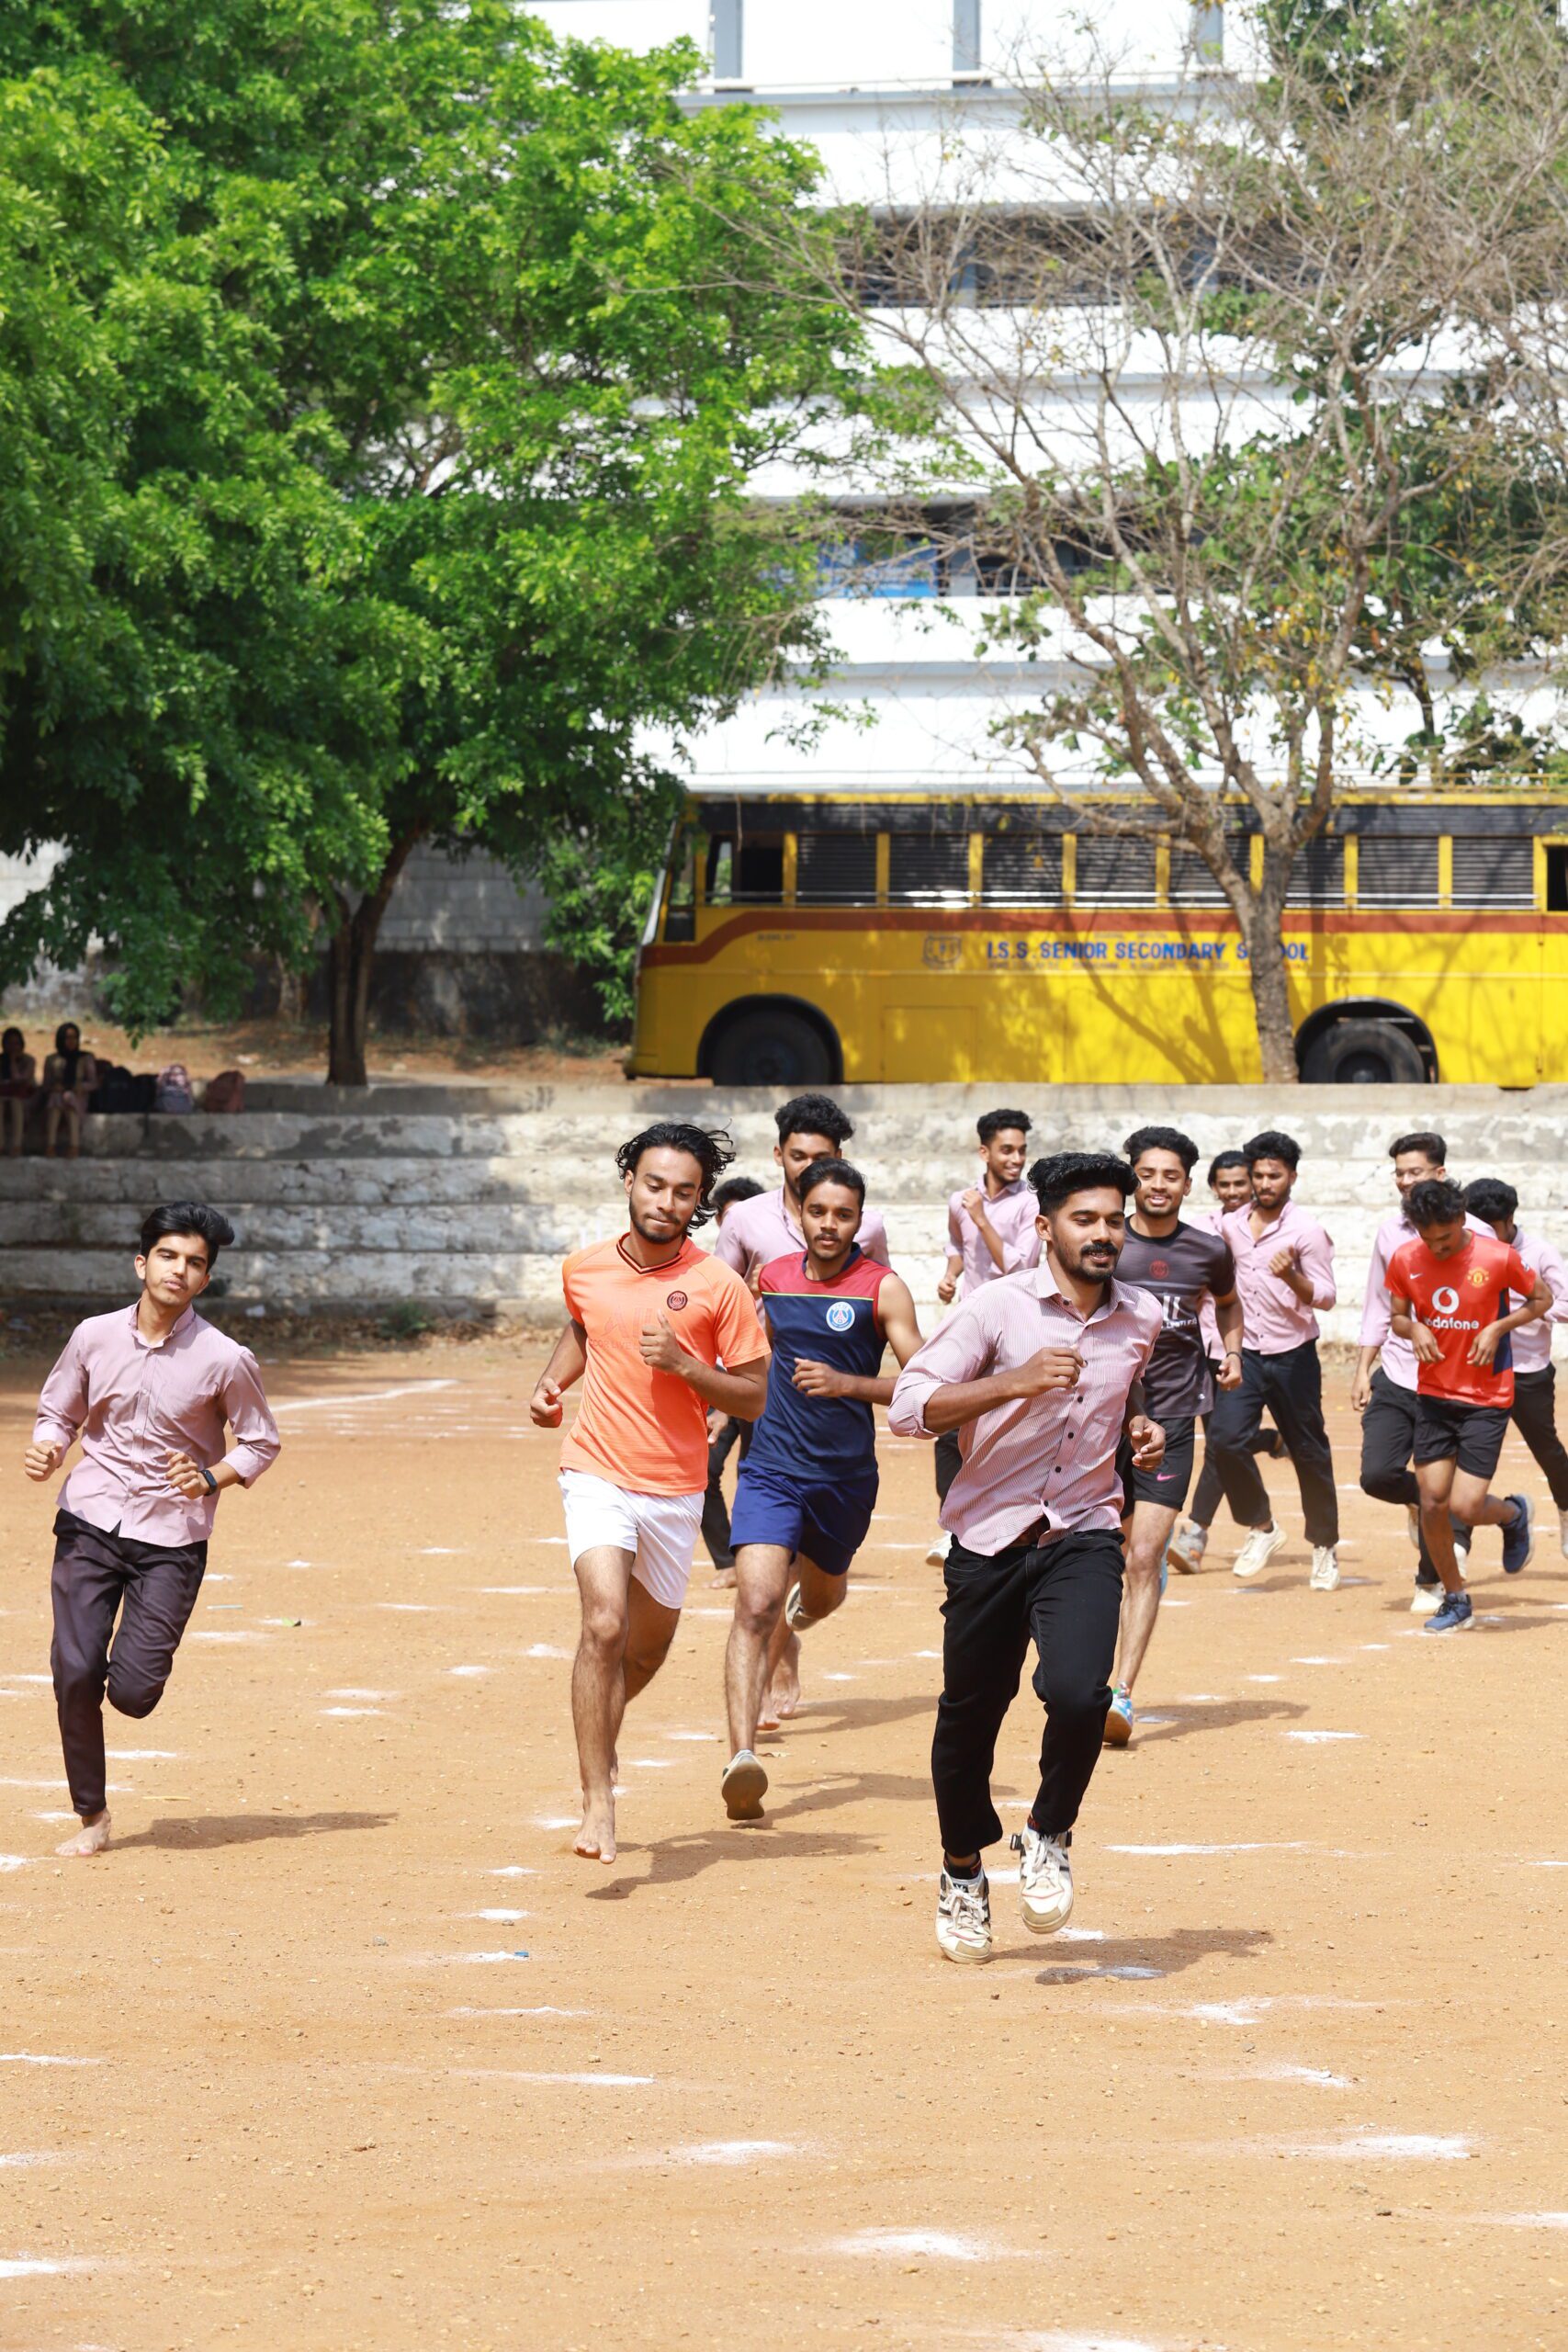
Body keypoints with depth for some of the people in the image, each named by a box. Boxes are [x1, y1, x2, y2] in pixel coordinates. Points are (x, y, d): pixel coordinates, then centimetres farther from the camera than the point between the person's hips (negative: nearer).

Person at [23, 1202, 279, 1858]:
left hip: (172, 1539, -2)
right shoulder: (94, 1337, 1)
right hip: (88, 1525, 2)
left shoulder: (226, 1360, -7)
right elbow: (57, 1413, 14)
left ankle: (140, 1652, 28)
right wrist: (47, 1450, -9)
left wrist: (210, 1480, -14)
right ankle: (91, 1816, 9)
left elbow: (260, 1444, 4)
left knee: (133, 1692, -11)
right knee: (74, 1671, -9)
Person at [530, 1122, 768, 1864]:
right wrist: (550, 1383, 7)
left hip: (674, 1489, 1)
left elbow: (755, 1399, -5)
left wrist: (685, 1365, -20)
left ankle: (600, 1724, 50)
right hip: (597, 1474, -1)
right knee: (604, 1623, -21)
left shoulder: (717, 1287, -8)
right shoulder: (584, 1268, 0)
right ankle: (597, 1803, -19)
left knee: (649, 1648, 16)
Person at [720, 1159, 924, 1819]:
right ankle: (742, 1757, -27)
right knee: (755, 1605, -19)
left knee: (822, 1597, 24)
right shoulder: (773, 1277, 3)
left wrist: (847, 1383, -23)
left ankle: (788, 1632, 64)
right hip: (772, 1467, 0)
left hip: (845, 1475, 0)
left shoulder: (882, 1288, -8)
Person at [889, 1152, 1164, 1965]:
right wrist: (1015, 1382, -27)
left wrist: (1139, 1426, 6)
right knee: (968, 1717, 8)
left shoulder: (1140, 1319, 5)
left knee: (1078, 1691, -23)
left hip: (1084, 1538, 2)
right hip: (990, 1539, -2)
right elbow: (909, 1406, -17)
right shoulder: (998, 1308, -9)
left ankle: (1049, 1835, 5)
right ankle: (963, 1868, 34)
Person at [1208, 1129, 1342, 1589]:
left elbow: (1325, 1297, -9)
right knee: (1225, 1435, -16)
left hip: (1293, 1356, -3)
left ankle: (1324, 1546, 20)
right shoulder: (1230, 1226, 7)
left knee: (1309, 1452, 5)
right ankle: (1262, 1527, 1)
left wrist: (1292, 1278, -26)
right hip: (1245, 1353, 3)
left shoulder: (1306, 1230, -6)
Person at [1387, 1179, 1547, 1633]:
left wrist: (1498, 1328, -14)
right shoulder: (1405, 1260, -4)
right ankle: (1455, 1599, 19)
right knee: (1432, 1501, -1)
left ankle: (1514, 1514, 26)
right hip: (1433, 1395, 3)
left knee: (1466, 1506, -10)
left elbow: (1541, 1298, 2)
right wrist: (1413, 1329, -13)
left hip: (1487, 1400, -3)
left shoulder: (1498, 1258, -13)